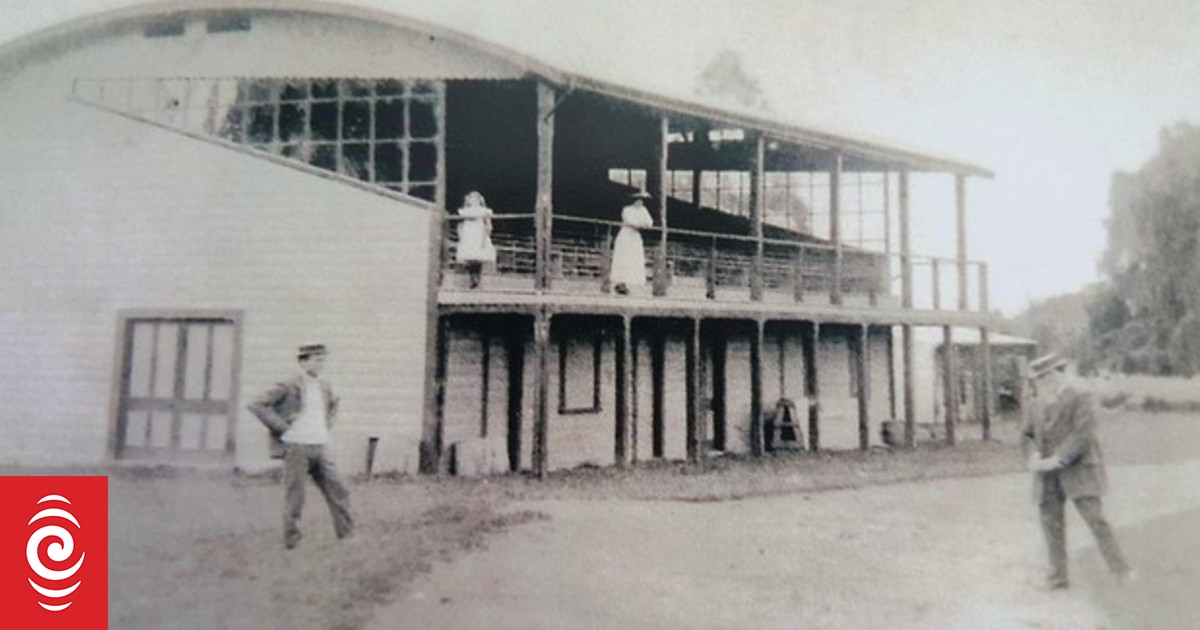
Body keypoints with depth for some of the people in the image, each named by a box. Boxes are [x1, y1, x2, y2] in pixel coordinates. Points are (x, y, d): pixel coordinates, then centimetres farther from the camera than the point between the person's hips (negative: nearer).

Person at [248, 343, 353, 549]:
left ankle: (347, 533, 15)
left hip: (321, 448, 6)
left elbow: (333, 405, 31)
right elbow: (257, 405, -12)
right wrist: (281, 427, -12)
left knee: (338, 492, 6)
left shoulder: (324, 387, 9)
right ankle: (291, 540, 16)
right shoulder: (288, 387, -9)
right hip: (297, 447, -5)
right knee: (294, 497, 2)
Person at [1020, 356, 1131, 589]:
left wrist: (1056, 460, -22)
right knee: (1051, 524, 4)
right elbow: (1026, 436, 13)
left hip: (1077, 471, -5)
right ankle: (1058, 576, 11)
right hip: (1048, 477, 5)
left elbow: (1083, 434, -18)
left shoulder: (1081, 398, -8)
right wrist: (1034, 457, -8)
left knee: (1095, 519, -10)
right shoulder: (1037, 405, 11)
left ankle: (1120, 569, 3)